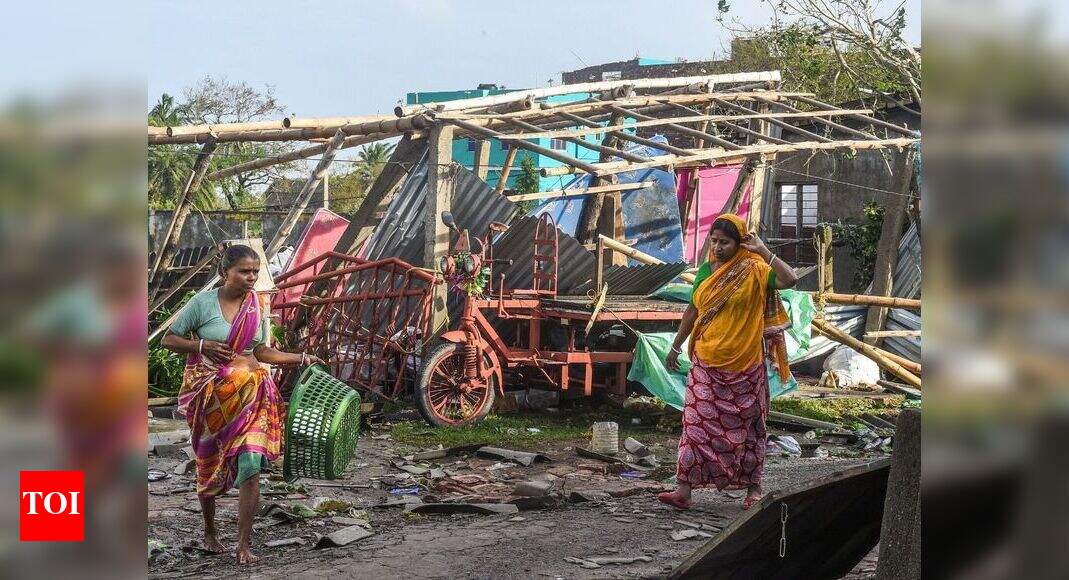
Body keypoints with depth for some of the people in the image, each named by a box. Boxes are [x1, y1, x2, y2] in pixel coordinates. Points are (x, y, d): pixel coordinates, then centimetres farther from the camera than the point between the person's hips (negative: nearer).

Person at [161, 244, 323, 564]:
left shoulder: (256, 306, 5)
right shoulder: (203, 302, -7)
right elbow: (168, 339, -2)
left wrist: (301, 358, 4)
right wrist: (202, 345, -18)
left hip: (248, 396, 2)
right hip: (207, 393, -2)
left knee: (250, 465, -10)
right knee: (209, 466, 11)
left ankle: (244, 544, -4)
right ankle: (210, 531, 34)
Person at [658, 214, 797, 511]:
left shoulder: (754, 270, -6)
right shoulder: (705, 271, 7)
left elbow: (790, 279, -23)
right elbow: (693, 310, 16)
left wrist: (763, 251, -21)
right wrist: (675, 347, 19)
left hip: (744, 365, -3)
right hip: (706, 364, 3)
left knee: (746, 425, 8)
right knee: (696, 422, -1)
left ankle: (753, 489, 21)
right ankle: (684, 489, 1)